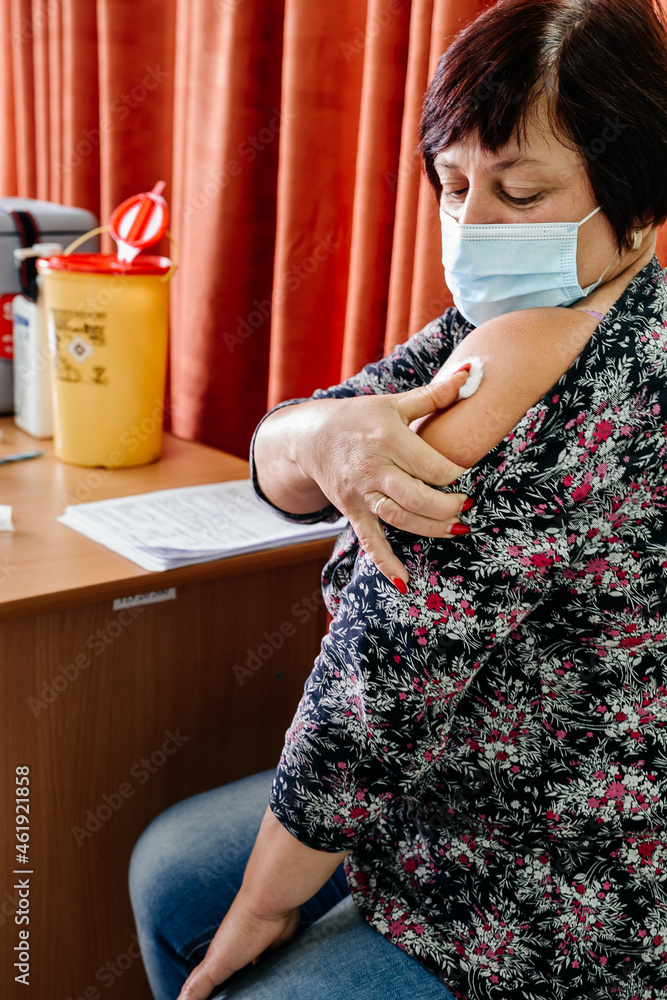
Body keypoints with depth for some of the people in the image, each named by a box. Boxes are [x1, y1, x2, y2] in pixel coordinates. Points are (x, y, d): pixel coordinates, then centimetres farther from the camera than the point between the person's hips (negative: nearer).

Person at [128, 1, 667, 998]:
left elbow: (395, 662, -27)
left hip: (562, 909, -7)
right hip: (448, 794, 8)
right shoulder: (481, 331, -2)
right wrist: (322, 440, -32)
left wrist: (263, 909, -15)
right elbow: (273, 457, -8)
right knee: (171, 870, 18)